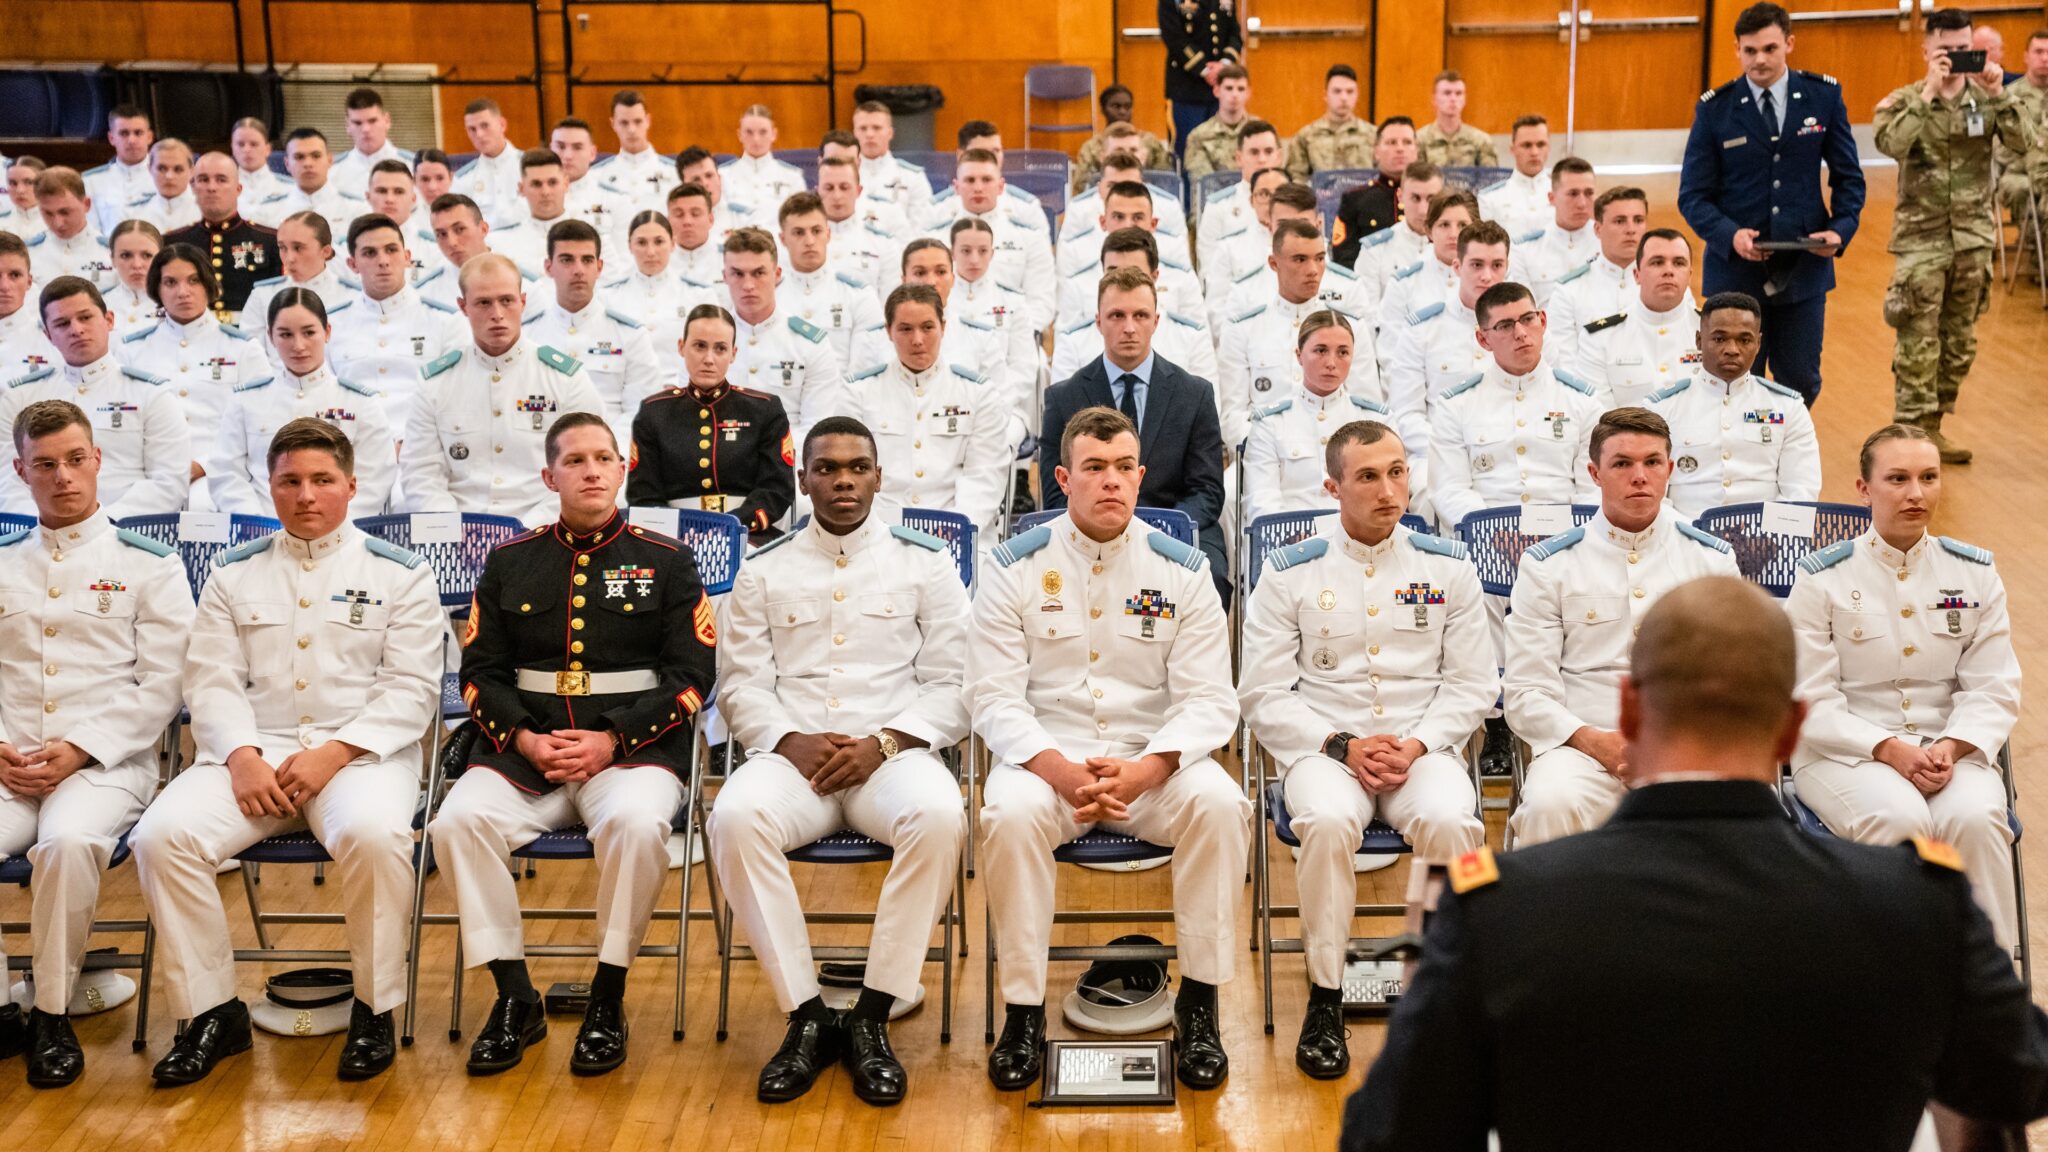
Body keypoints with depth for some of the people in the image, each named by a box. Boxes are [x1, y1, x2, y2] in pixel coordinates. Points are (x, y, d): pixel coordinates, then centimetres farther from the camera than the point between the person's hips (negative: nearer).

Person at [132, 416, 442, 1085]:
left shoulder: (399, 573, 9)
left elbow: (411, 687, 0)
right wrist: (241, 756, -11)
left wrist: (336, 752, -13)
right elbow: (213, 680, 8)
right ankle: (211, 1012, -8)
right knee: (163, 835, -24)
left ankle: (373, 1010, -14)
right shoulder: (234, 575, 17)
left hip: (363, 751, -3)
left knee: (373, 834, -36)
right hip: (253, 753, 3)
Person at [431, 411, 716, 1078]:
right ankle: (515, 999, -10)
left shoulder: (665, 562, 8)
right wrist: (526, 739, -8)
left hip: (633, 747, -2)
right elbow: (480, 672, 11)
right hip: (524, 749, 3)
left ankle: (608, 1001, -15)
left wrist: (612, 740, -11)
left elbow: (690, 675, 1)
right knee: (459, 821, -25)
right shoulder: (510, 563, 15)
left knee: (635, 823, -35)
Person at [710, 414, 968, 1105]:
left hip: (894, 754, -1)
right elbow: (741, 684, 9)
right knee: (736, 816, -33)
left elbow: (952, 683, 5)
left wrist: (885, 744, -10)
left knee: (938, 815, -36)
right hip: (793, 755, 1)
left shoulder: (926, 563, 12)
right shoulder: (763, 571, 15)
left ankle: (872, 1017, -22)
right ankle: (806, 1016, -21)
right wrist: (790, 740, -11)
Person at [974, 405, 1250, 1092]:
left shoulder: (1182, 571, 2)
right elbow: (995, 698, -5)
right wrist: (1062, 772, -22)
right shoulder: (1017, 567, 0)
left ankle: (1199, 1002, -12)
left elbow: (1209, 701, -3)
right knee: (1011, 812, -32)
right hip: (1046, 754, -1)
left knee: (1219, 803, -28)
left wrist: (1143, 770, -21)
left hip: (1153, 759, 1)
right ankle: (1023, 1009, -16)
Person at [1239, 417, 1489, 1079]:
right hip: (1322, 746, -1)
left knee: (1449, 822, -32)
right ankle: (1325, 996, -18)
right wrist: (1342, 746, -11)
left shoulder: (1447, 567, 9)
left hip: (1423, 748, 1)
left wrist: (1415, 745, -9)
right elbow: (1263, 694, 1)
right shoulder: (1290, 573, 4)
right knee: (1329, 822, -34)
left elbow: (1472, 684, 8)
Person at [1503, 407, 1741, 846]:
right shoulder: (1547, 566, 7)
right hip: (1582, 745, -1)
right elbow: (1525, 694, 3)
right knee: (1552, 806, -36)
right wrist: (1595, 741, -15)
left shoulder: (1713, 559, 13)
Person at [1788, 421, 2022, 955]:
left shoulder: (1976, 573, 8)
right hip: (1843, 750, -2)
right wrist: (1890, 750, -18)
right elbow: (1812, 702, -5)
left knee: (1974, 817, -30)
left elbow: (1994, 690, 5)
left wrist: (1950, 748, -14)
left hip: (1951, 748, 3)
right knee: (1900, 818, -33)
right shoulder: (1821, 579, -2)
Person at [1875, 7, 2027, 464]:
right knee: (1918, 344, -4)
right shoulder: (1904, 101, -5)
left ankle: (1933, 426, 23)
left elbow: (2022, 143, -10)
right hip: (1922, 239, -4)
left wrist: (1998, 94, -20)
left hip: (1973, 238, 4)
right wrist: (1928, 93, -26)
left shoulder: (1984, 98, 4)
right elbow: (1890, 145, -25)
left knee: (1960, 341, 11)